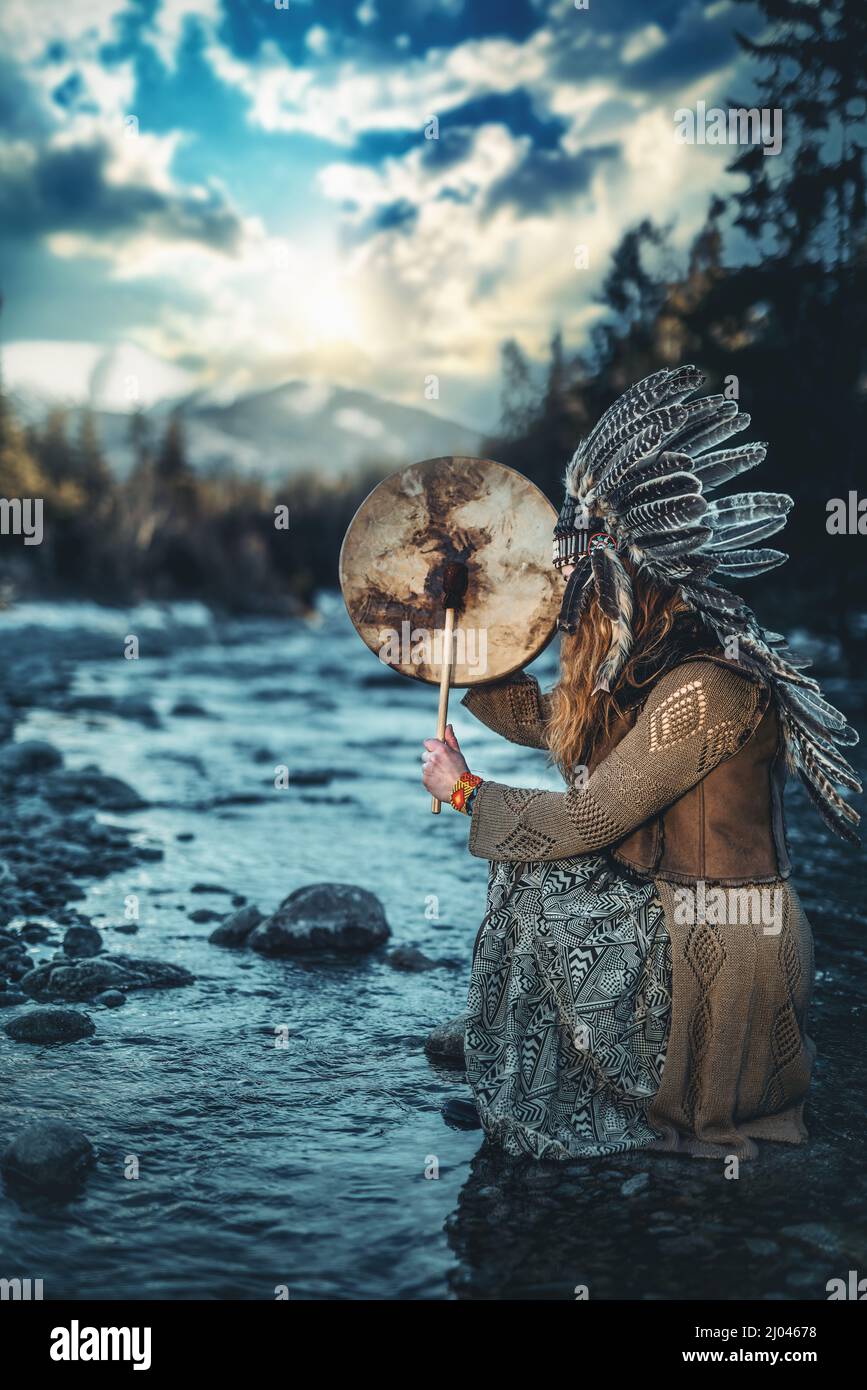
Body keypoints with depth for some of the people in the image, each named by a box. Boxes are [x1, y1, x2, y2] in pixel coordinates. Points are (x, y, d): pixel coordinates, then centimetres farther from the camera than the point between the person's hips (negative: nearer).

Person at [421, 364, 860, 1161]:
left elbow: (585, 820, -22)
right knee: (529, 851, 11)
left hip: (726, 964, -9)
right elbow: (544, 718, 22)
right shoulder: (644, 665, 5)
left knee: (539, 880, -10)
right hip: (682, 919, 9)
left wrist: (465, 791, -8)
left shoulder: (702, 689, -24)